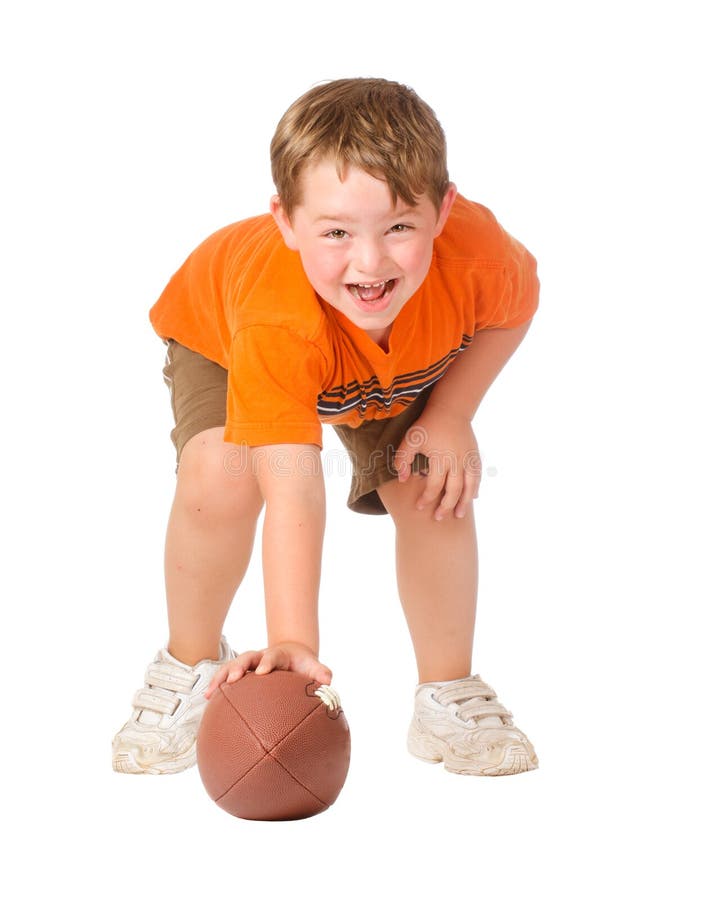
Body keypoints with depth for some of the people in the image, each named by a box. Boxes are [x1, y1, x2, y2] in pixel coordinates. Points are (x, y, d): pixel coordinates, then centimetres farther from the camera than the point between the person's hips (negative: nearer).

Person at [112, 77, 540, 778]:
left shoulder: (476, 253, -39)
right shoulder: (276, 322, -48)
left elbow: (513, 307, -11)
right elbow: (294, 497, -50)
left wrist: (451, 414, -21)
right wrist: (294, 643, -59)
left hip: (406, 363, 3)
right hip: (219, 333, -3)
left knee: (430, 494, -16)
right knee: (219, 477, -27)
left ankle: (448, 694, 6)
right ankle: (190, 663, 0)